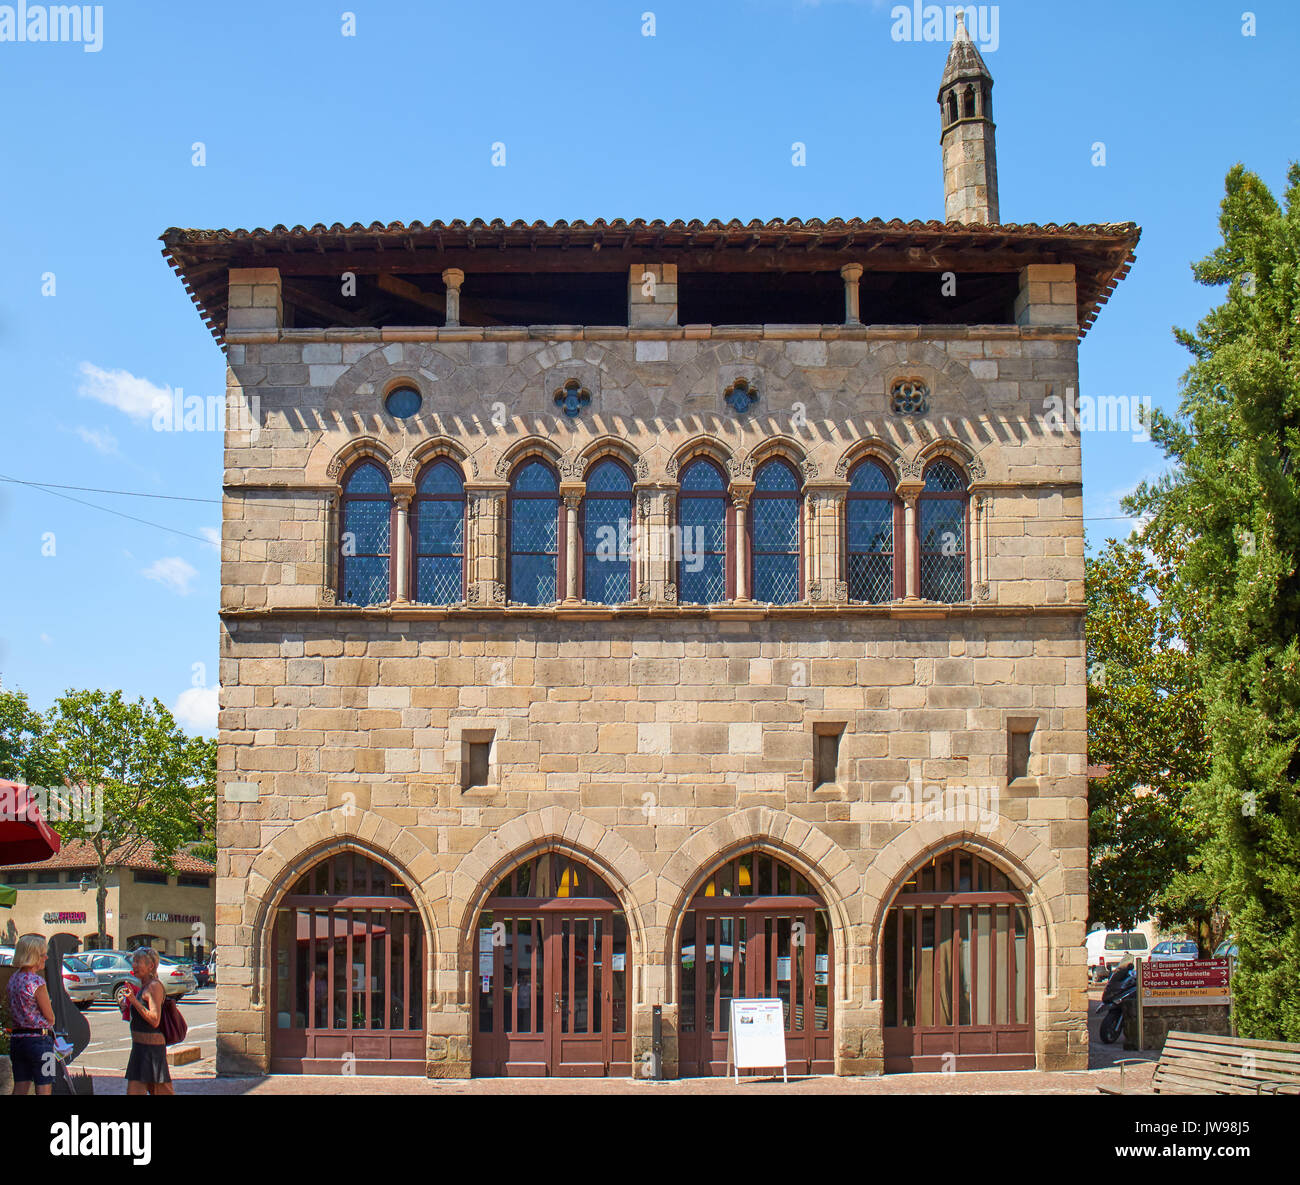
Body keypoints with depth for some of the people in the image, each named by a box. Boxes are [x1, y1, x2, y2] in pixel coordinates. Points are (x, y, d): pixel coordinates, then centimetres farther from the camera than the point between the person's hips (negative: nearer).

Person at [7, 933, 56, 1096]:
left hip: (17, 1038, 8)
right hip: (39, 1039, -8)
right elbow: (50, 1018, -9)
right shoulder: (37, 982, -15)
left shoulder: (13, 979, 8)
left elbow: (12, 1011, 15)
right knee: (44, 1089, -2)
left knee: (19, 1089, 10)